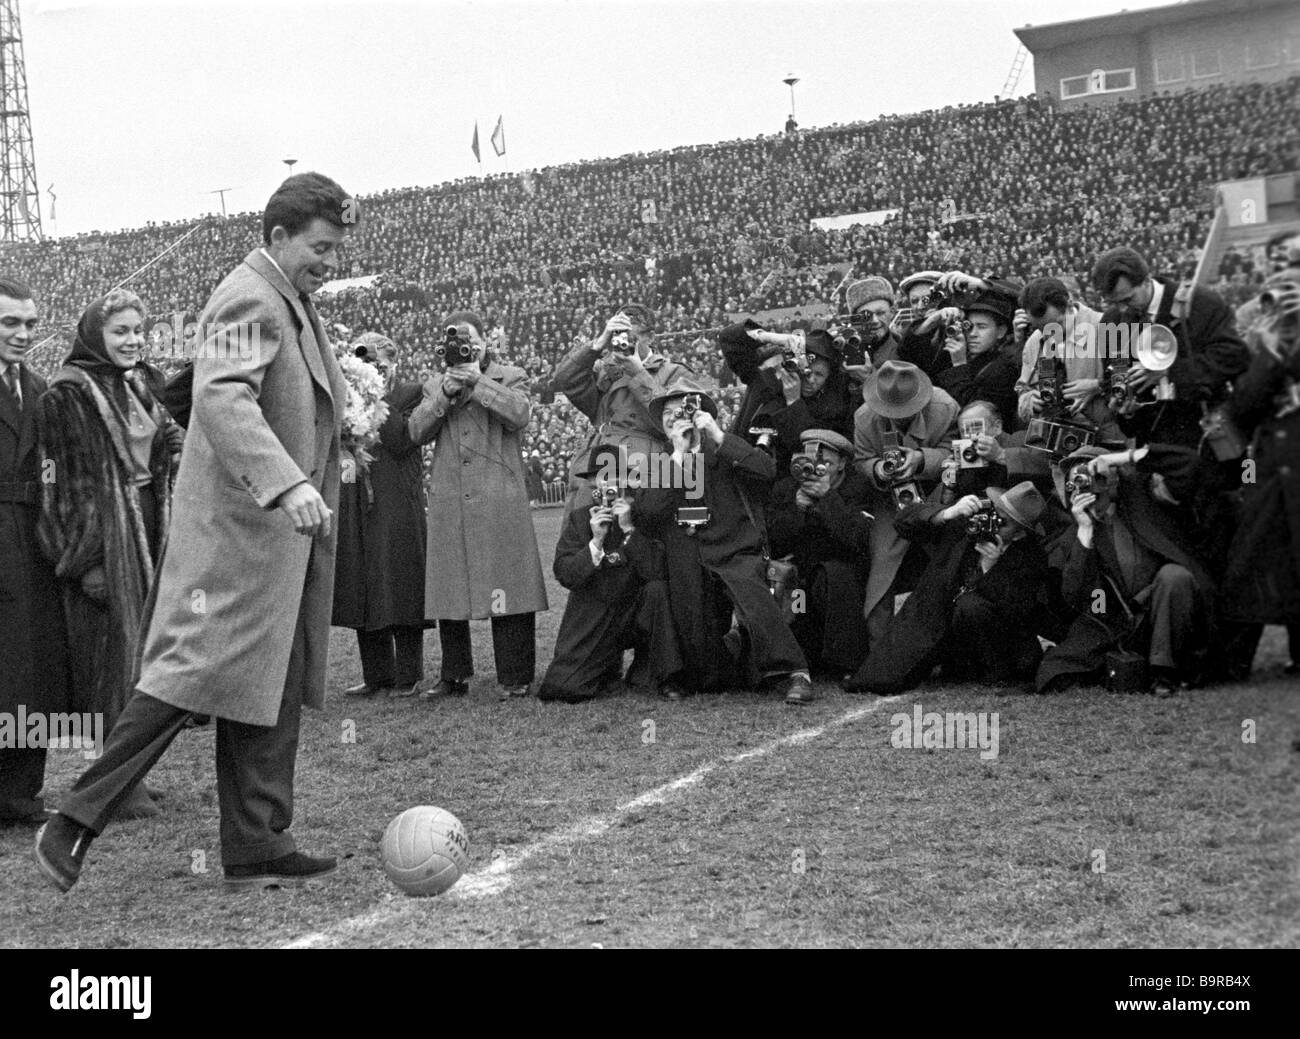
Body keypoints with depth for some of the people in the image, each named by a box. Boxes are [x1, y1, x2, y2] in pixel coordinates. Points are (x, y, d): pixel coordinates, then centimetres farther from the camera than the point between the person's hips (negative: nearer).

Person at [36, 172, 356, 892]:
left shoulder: (293, 304, 19)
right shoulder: (248, 299, -13)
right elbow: (222, 398, -29)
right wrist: (287, 484, -40)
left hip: (285, 532, 10)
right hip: (239, 523, -10)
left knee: (272, 691, 9)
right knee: (196, 672, -12)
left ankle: (256, 850, 14)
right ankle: (73, 825, -5)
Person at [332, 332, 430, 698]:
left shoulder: (411, 394, 1)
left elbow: (400, 442, -14)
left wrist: (380, 397, -11)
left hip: (397, 506, -5)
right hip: (355, 505, 5)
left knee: (400, 587, -5)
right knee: (362, 593, 6)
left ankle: (407, 677, 2)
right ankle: (376, 675, 14)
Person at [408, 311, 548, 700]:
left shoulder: (510, 377, 9)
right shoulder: (435, 385, 19)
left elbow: (519, 416, -10)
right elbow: (417, 431, 5)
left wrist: (477, 380, -10)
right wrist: (446, 393, -7)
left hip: (500, 500, -3)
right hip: (449, 502, 4)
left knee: (508, 587, -5)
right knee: (449, 589, 5)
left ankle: (515, 678, 0)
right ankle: (454, 676, 14)